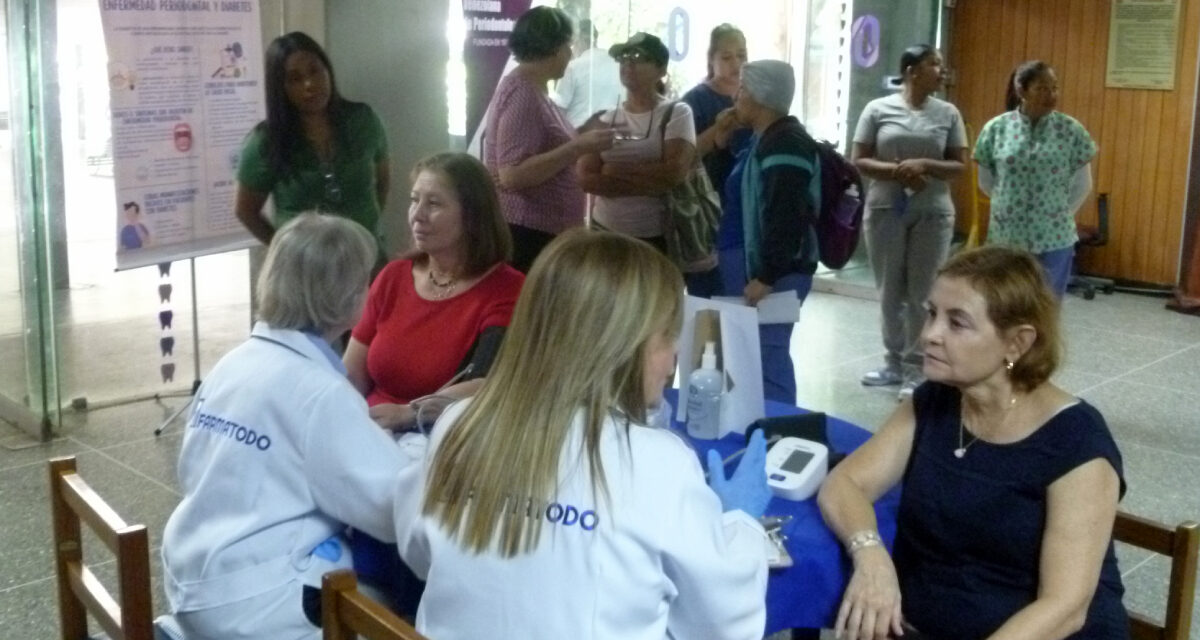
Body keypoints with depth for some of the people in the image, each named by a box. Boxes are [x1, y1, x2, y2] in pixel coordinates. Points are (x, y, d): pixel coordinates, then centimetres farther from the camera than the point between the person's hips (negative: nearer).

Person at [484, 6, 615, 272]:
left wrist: (584, 137, 16)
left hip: (541, 231, 10)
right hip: (524, 233, -10)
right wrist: (578, 148, -24)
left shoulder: (534, 90, 14)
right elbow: (512, 175, -25)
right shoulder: (521, 93, -16)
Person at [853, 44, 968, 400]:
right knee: (890, 291, 8)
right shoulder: (878, 109, 1)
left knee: (922, 294, 0)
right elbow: (858, 161, -1)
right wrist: (896, 171, -17)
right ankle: (894, 362, 22)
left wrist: (925, 165, -15)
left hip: (932, 214, 0)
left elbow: (960, 166, 3)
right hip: (885, 211, 0)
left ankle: (916, 371, 7)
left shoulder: (948, 114, 4)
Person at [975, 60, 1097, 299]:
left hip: (1054, 240, 0)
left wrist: (1060, 212, 8)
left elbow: (1083, 184, 6)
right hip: (1006, 237, 1)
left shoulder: (1071, 130, -3)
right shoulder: (996, 128, -3)